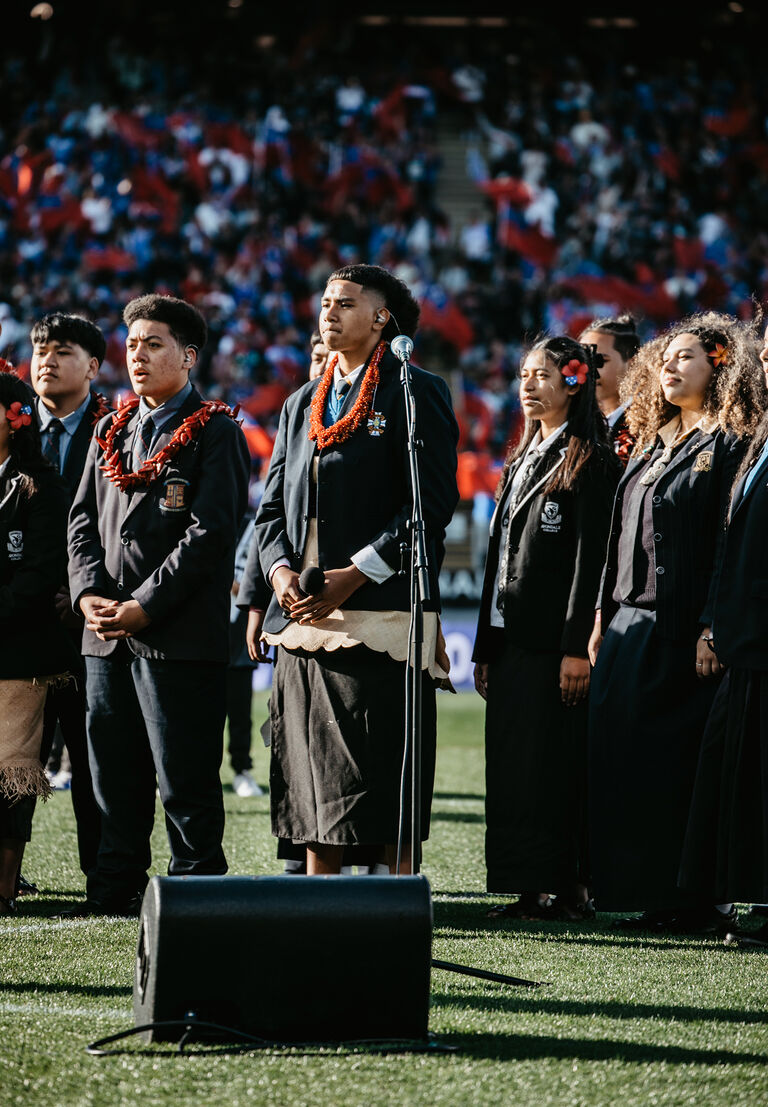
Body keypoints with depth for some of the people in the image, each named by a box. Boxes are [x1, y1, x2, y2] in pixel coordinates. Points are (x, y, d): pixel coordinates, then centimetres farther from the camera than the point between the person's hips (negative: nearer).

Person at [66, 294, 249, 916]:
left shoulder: (216, 434, -3)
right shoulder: (111, 432, 18)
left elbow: (209, 534, -12)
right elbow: (84, 520, 16)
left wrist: (143, 607, -16)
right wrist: (89, 594, -2)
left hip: (180, 635, -6)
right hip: (105, 636, 6)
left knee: (186, 781, -4)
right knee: (114, 773, 11)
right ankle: (115, 890, 18)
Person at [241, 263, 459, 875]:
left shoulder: (415, 393, -1)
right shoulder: (302, 404, 20)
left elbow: (433, 502, -10)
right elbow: (273, 506, 19)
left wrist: (354, 575, -16)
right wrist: (281, 570, -2)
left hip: (380, 614, -7)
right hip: (304, 618, 7)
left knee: (386, 791, -7)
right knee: (310, 780, 7)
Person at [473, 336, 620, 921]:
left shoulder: (591, 461, -6)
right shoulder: (522, 460, 19)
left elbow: (591, 558, -13)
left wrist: (577, 648, -19)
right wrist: (486, 647, 16)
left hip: (553, 641, -8)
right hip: (509, 639, 8)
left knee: (555, 767, -7)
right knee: (511, 768, 5)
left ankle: (570, 890, -3)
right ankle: (527, 890, 8)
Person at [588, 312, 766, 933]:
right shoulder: (653, 445, 19)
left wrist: (712, 630, -18)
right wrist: (604, 615, 13)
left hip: (682, 627, -8)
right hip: (631, 622, 8)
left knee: (679, 760, -7)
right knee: (623, 759, 3)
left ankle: (700, 899, -1)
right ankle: (651, 895, 8)